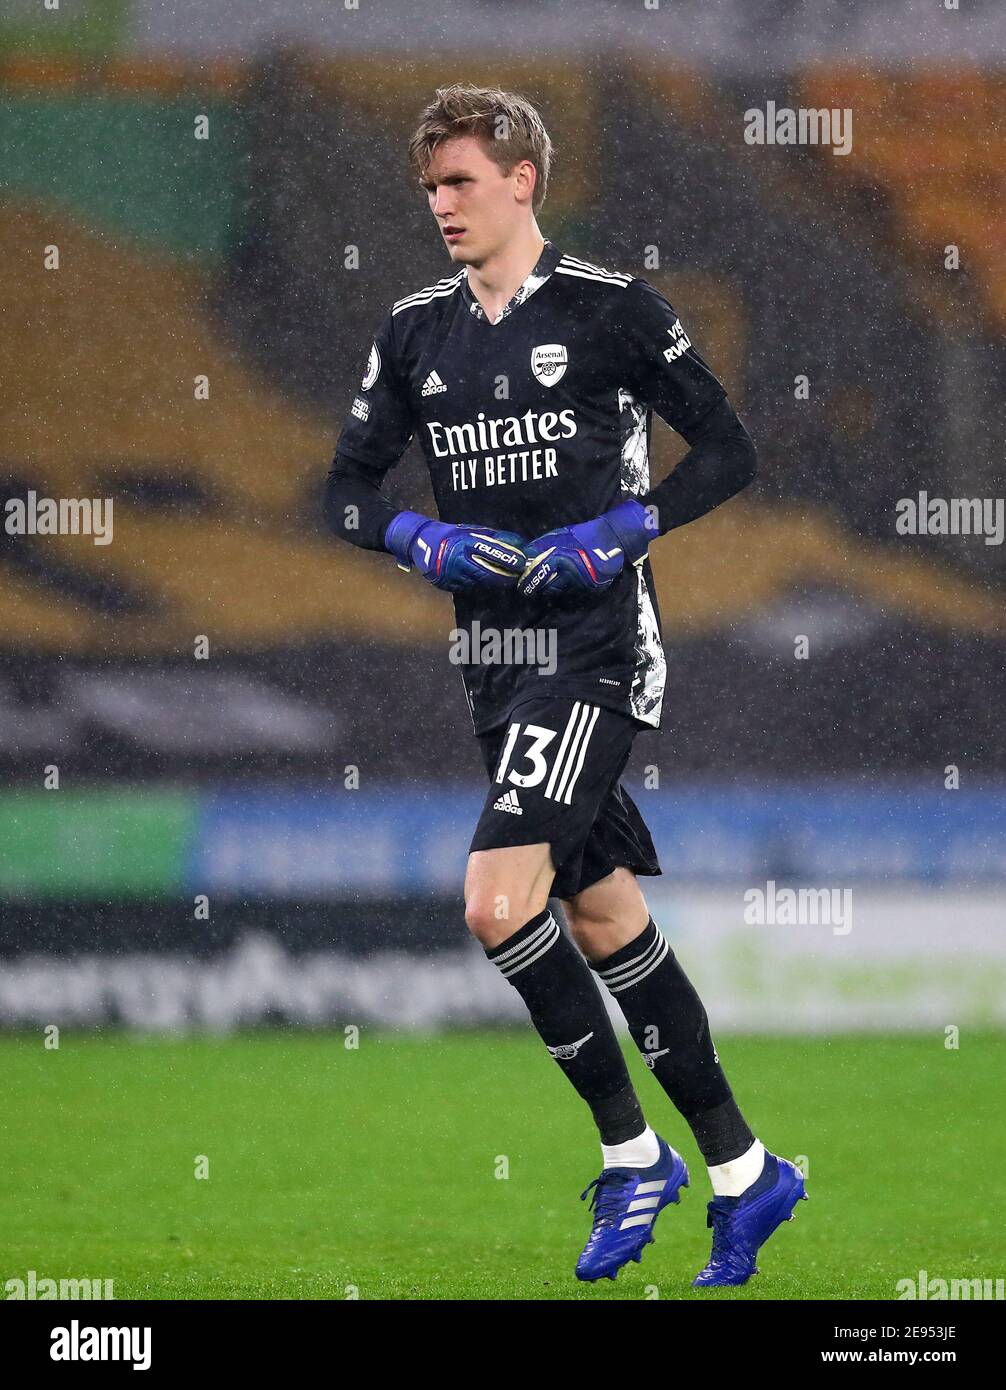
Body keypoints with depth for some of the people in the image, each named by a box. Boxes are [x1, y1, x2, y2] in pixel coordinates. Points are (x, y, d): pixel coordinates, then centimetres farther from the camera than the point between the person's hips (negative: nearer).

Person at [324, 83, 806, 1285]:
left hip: (596, 652, -7)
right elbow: (348, 490, 13)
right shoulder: (417, 331, 10)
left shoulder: (610, 309, -6)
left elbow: (726, 452, -1)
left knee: (499, 902, -20)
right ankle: (741, 1172, 18)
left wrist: (621, 532, -14)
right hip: (495, 658, 7)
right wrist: (422, 539, -7)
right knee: (604, 921, 9)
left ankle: (631, 1150, -5)